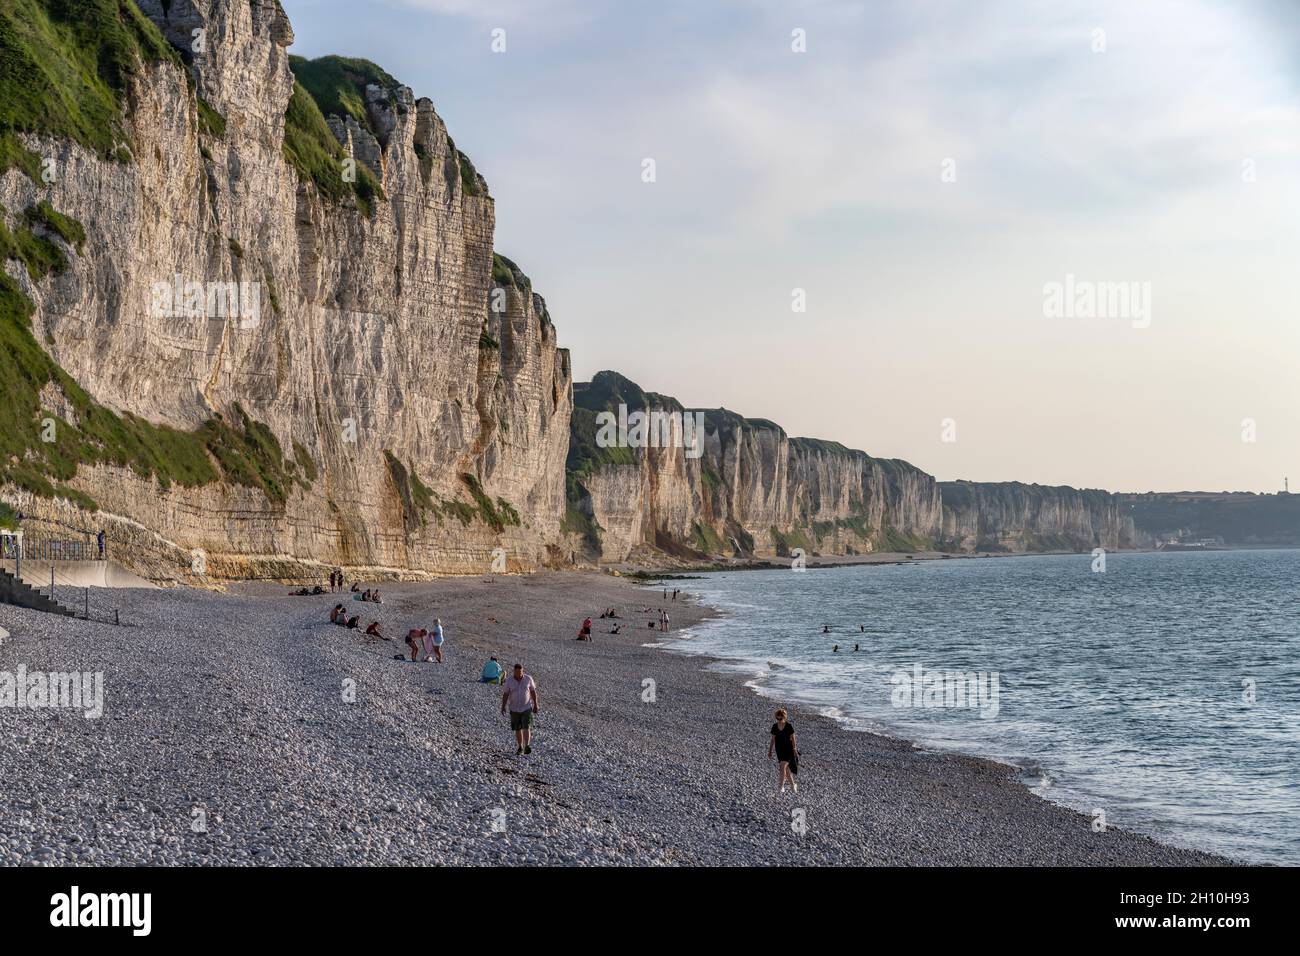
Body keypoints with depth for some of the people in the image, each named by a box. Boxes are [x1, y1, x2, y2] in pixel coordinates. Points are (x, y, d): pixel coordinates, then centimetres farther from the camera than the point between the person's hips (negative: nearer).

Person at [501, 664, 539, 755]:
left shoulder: (528, 679, -8)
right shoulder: (509, 680, -8)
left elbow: (533, 691, 2)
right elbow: (505, 694, -6)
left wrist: (535, 705, 4)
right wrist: (503, 707, -15)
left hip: (526, 707, -1)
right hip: (514, 709, 1)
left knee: (526, 727, -16)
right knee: (517, 729, 9)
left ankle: (527, 746, -24)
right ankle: (520, 748, 23)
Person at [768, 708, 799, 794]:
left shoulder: (789, 726, -11)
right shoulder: (774, 727, 1)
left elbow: (793, 738, -6)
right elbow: (773, 739, 8)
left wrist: (794, 750, -8)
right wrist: (770, 751, 8)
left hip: (788, 750, -5)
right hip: (779, 750, 5)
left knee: (782, 767, -17)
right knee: (786, 769, 13)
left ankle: (782, 787, -12)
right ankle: (793, 785, 29)